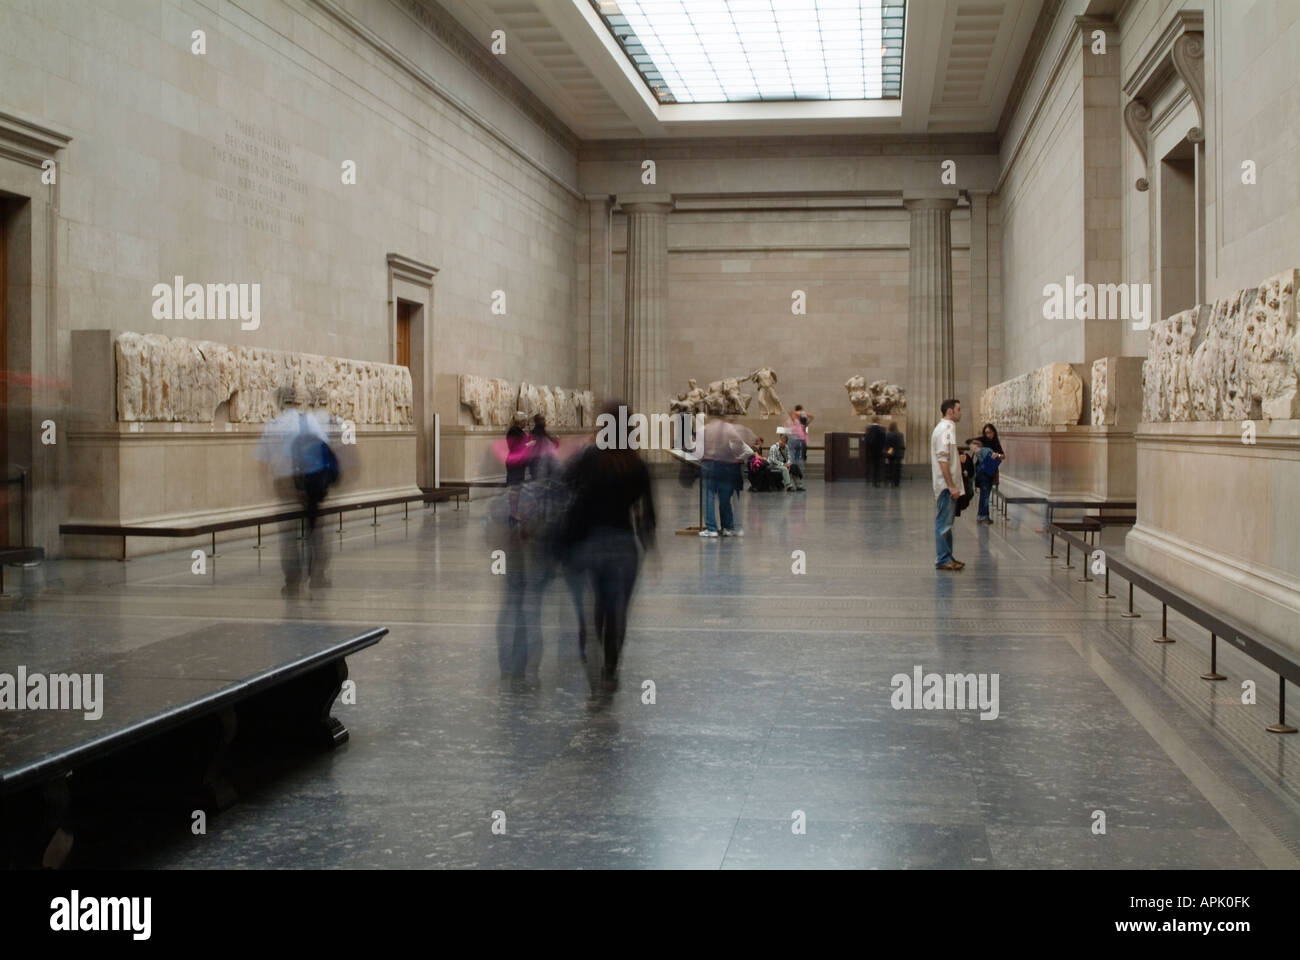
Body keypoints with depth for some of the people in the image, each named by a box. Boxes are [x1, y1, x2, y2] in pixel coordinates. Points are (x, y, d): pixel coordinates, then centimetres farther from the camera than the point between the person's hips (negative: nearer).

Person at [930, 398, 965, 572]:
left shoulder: (945, 427, 16)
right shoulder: (946, 429, -15)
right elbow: (943, 459, -22)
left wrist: (958, 458, 12)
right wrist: (951, 486, -23)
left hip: (947, 485, 10)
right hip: (946, 484, -10)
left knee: (945, 522, 14)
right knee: (944, 522, -6)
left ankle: (947, 557, 21)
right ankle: (943, 559, -3)